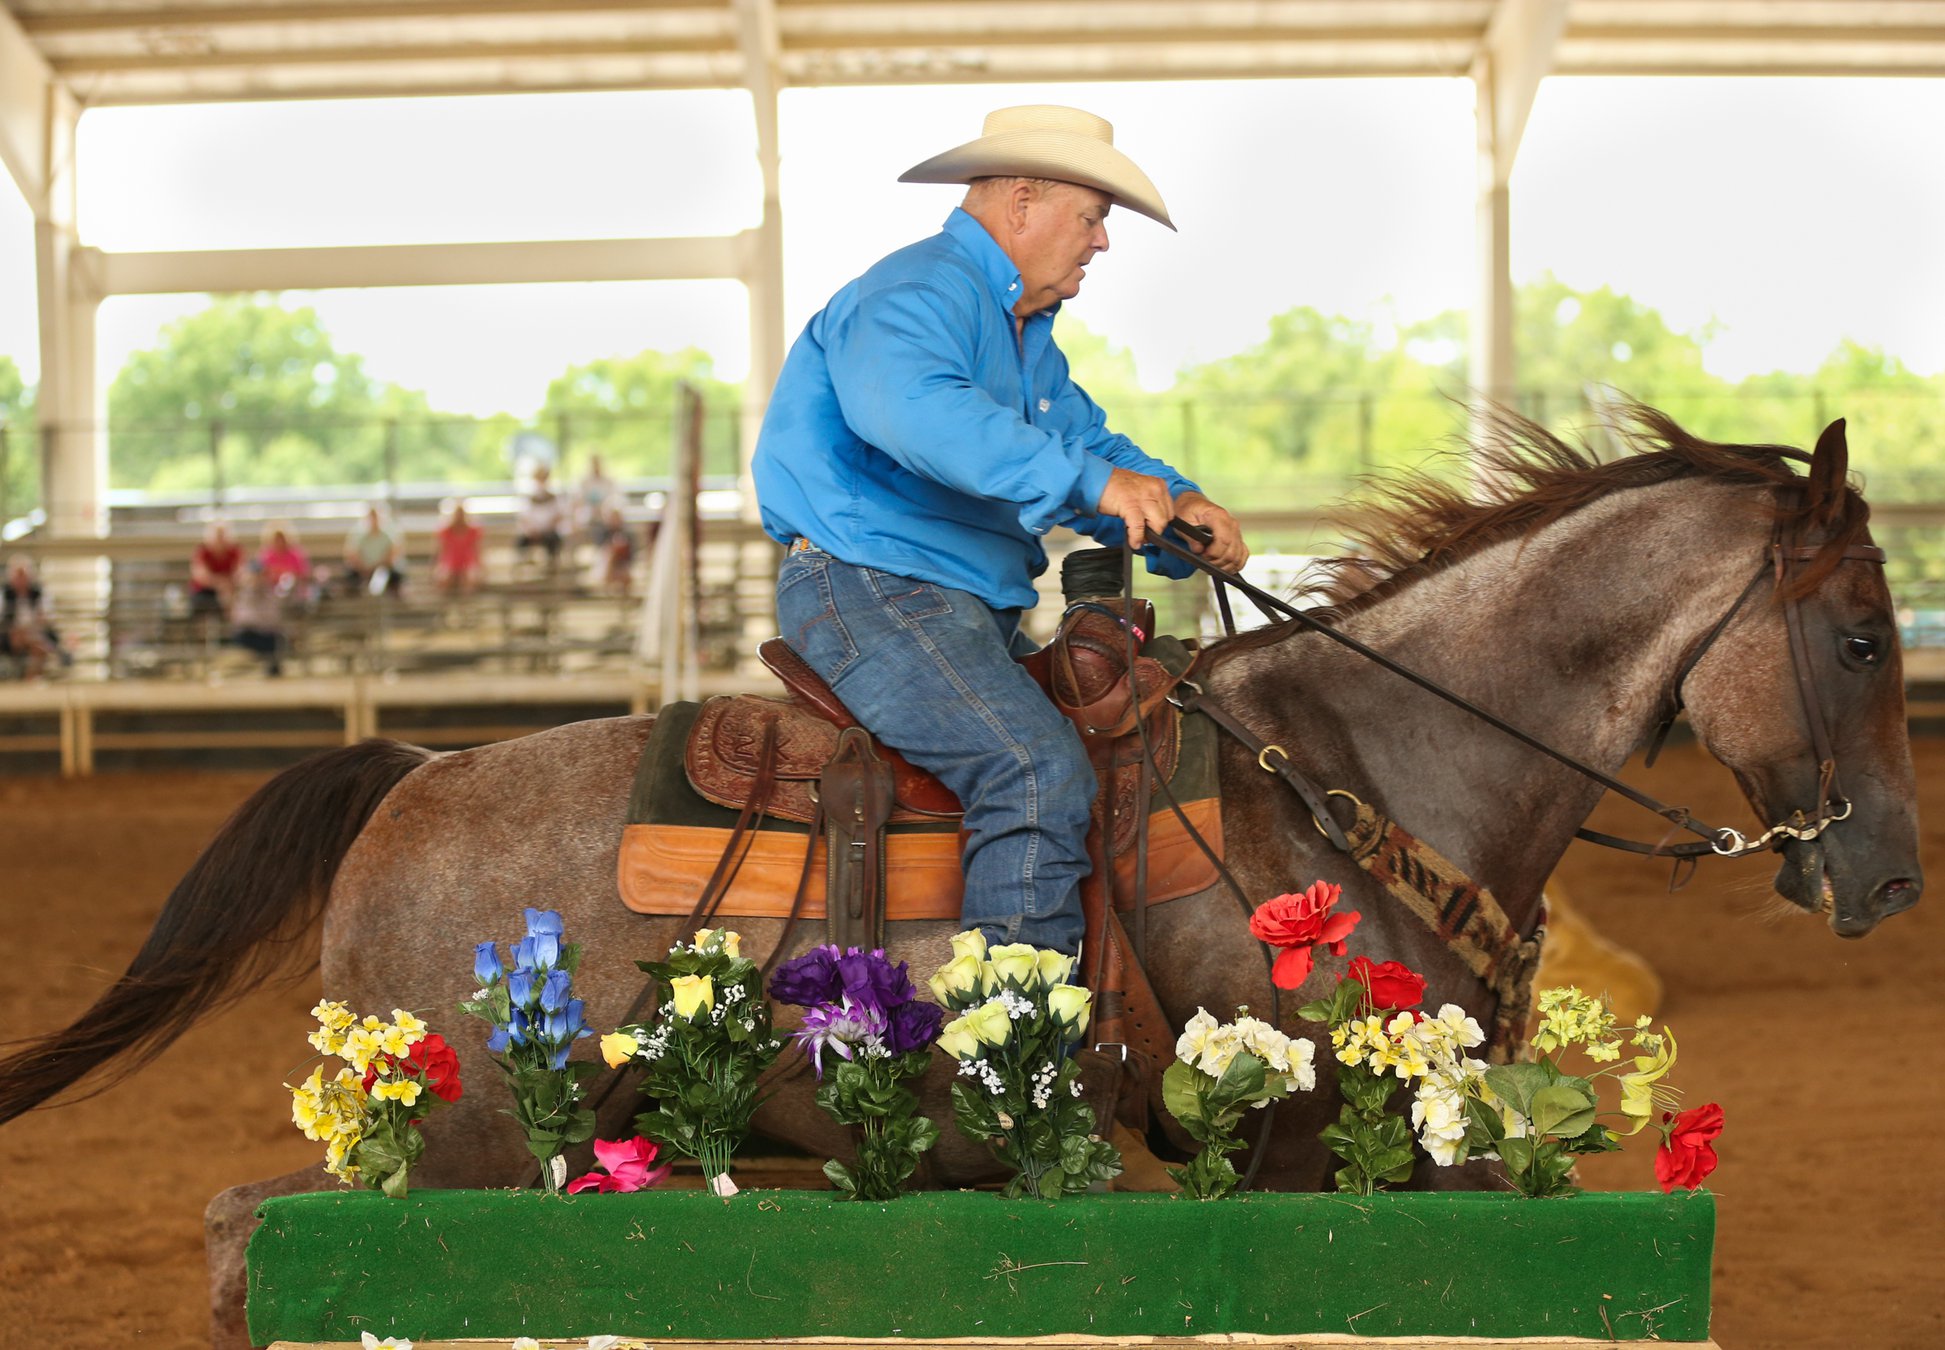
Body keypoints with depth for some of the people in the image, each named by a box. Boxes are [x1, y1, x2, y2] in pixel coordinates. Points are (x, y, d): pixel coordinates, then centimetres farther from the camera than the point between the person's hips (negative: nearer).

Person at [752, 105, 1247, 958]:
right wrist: (1090, 479, -39)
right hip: (869, 592, -11)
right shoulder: (916, 295, -14)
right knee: (1042, 771, -28)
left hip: (973, 613, 11)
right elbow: (914, 409, -35)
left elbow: (1087, 439, 25)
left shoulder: (1027, 332, 23)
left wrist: (1176, 505, 1)